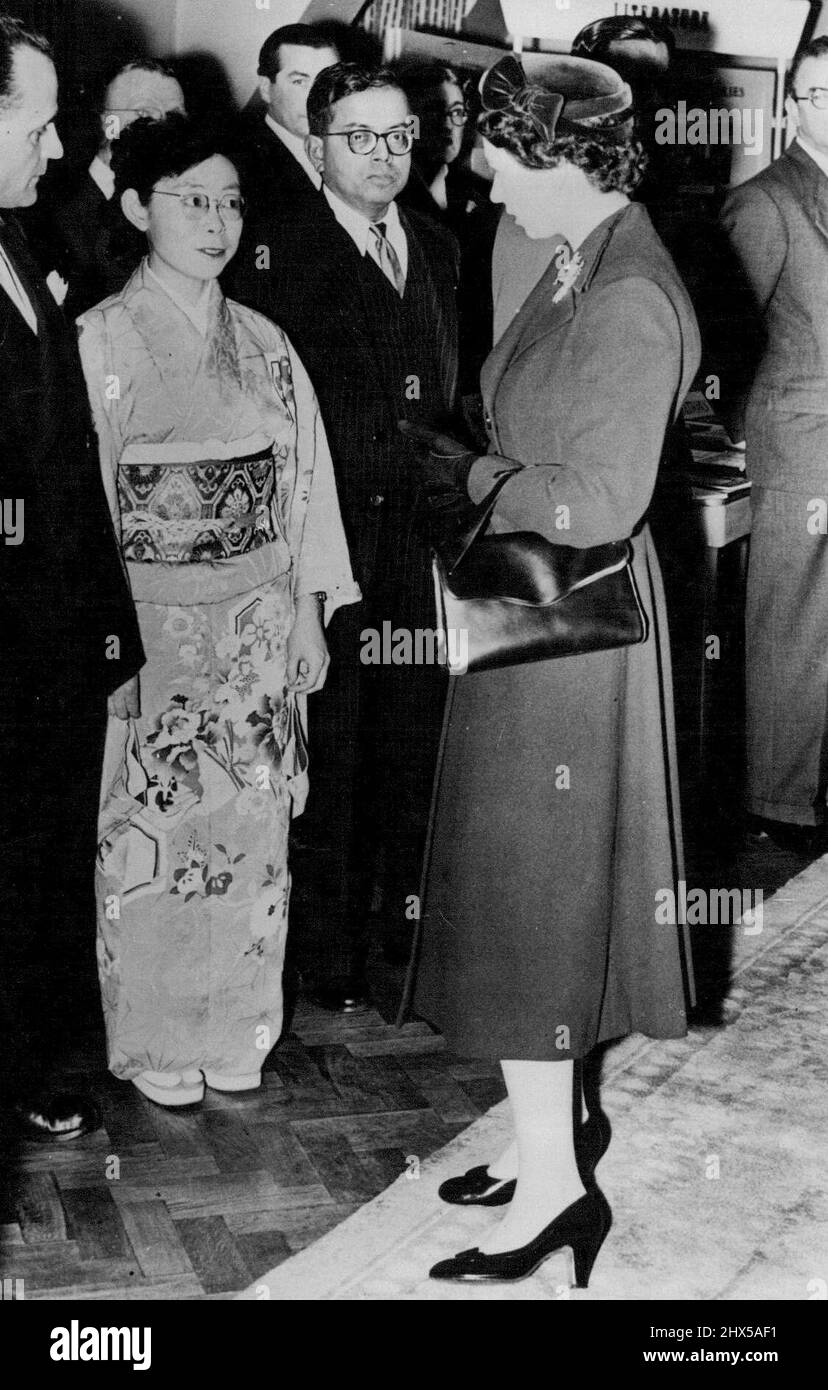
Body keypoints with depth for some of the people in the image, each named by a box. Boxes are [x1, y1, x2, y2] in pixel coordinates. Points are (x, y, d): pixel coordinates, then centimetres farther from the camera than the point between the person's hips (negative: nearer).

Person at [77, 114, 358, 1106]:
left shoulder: (262, 343, 6)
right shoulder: (99, 341, -7)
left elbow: (305, 480, 9)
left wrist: (310, 613, 6)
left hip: (259, 624, 4)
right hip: (145, 625, -4)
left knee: (250, 831, 11)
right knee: (149, 839, 5)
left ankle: (238, 1027, 29)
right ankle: (156, 1044, 24)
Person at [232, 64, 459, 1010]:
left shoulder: (438, 247, 12)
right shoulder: (275, 247, -7)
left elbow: (449, 388, 15)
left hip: (423, 524, 6)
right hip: (328, 531, -5)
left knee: (416, 727, 15)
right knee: (334, 739, 4)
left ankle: (409, 907, 33)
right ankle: (332, 932, 19)